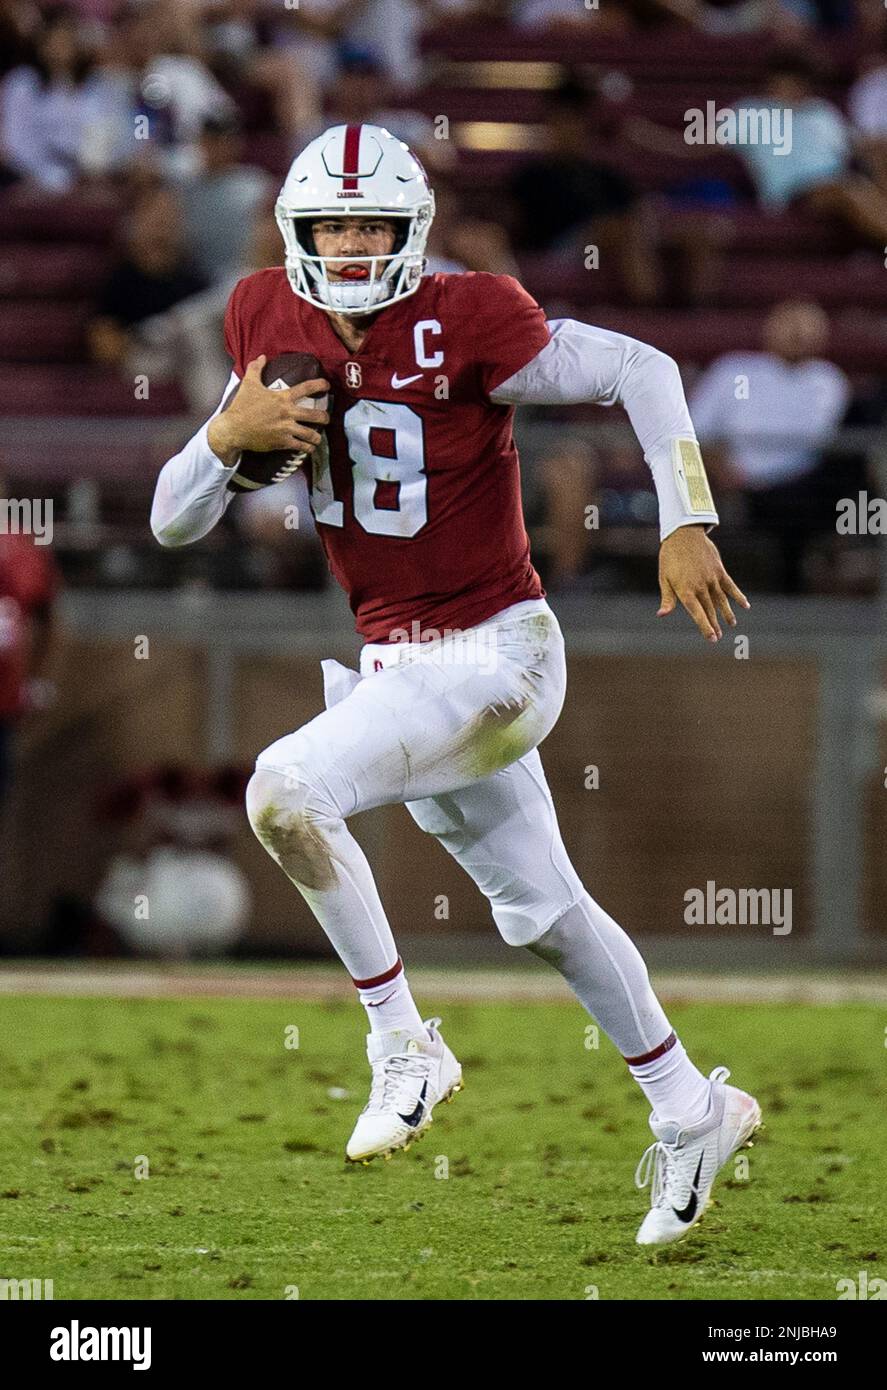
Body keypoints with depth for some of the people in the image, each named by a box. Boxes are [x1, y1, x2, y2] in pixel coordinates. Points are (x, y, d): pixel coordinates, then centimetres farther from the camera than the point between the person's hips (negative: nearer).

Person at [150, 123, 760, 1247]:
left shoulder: (466, 323, -17)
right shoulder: (270, 322, 1)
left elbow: (641, 372, -8)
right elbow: (175, 523, 4)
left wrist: (686, 527, -14)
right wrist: (230, 435, -16)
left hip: (495, 655, -7)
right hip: (394, 663, 7)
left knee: (287, 788, -26)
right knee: (542, 910, 18)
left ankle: (403, 1045, -10)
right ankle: (692, 1112, 35)